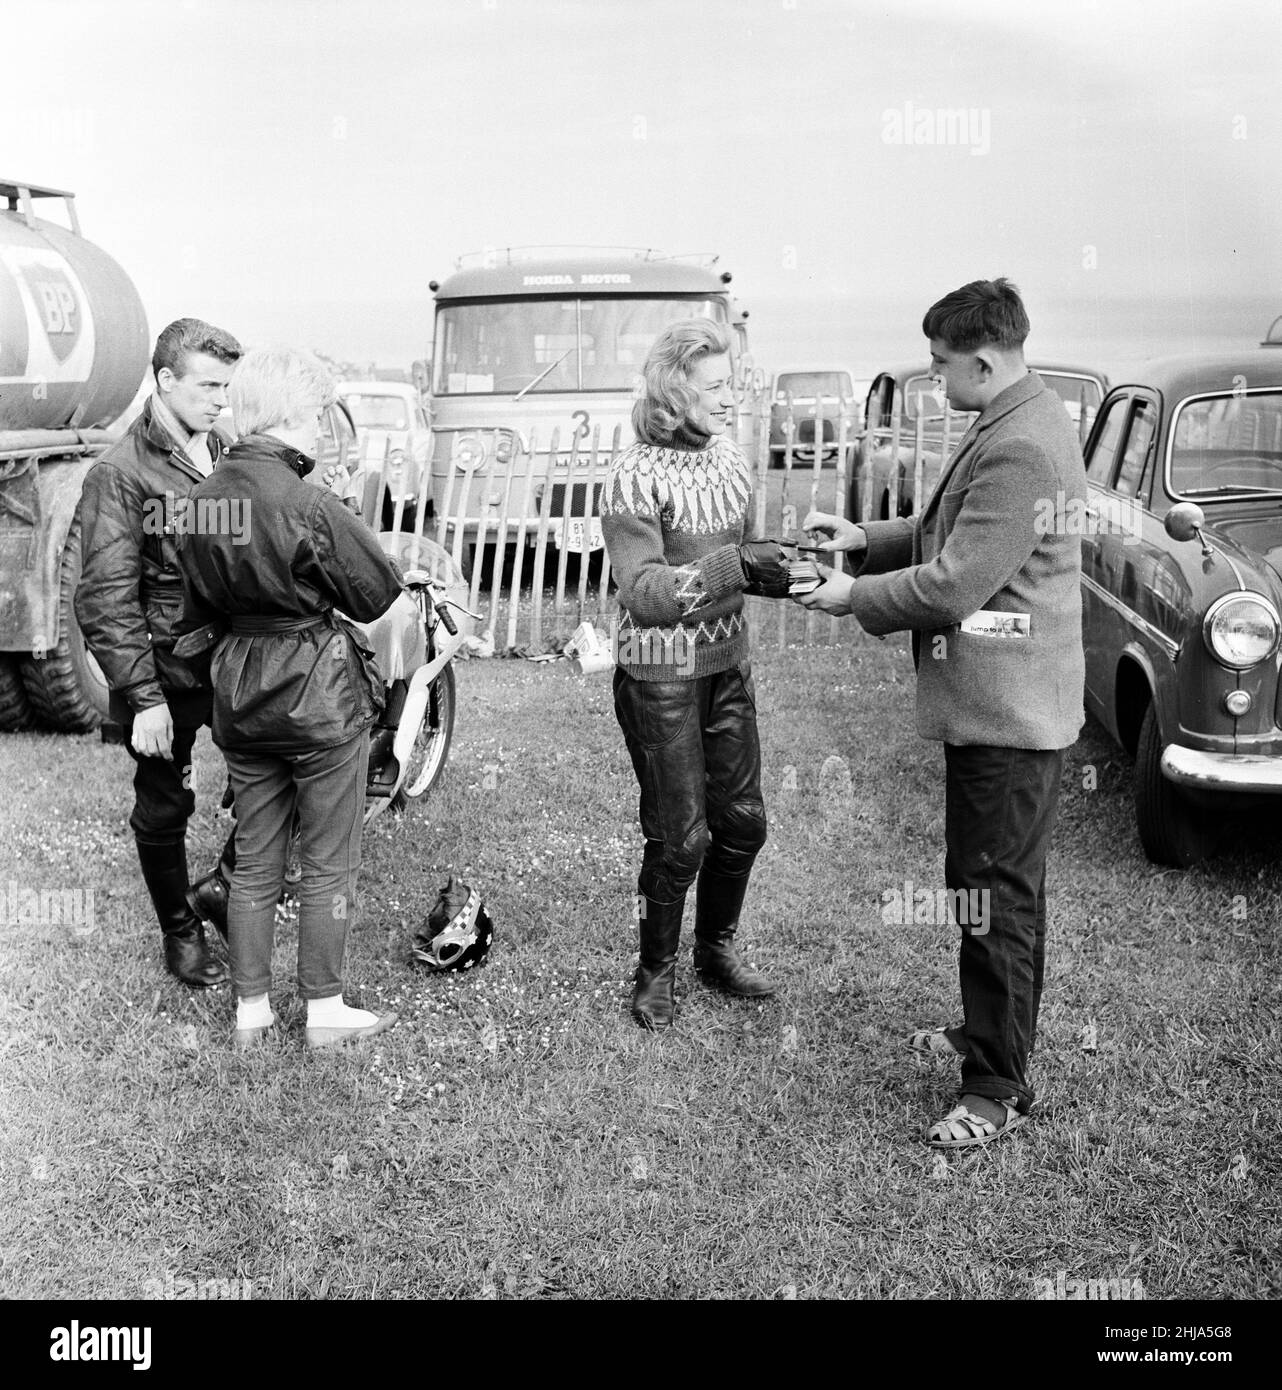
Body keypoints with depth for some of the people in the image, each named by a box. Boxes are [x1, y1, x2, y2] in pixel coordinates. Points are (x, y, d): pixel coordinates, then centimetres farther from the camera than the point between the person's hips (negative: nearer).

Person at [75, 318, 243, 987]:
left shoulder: (227, 457, 6)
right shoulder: (119, 475, -12)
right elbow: (106, 601, -14)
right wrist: (143, 699, -18)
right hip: (166, 673, -5)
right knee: (164, 808, 9)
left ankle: (221, 887, 24)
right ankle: (180, 930, 30)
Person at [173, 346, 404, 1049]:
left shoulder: (201, 498, 0)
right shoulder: (306, 503, -21)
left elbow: (198, 608, 9)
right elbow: (377, 594, -11)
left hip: (238, 692, 6)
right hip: (318, 689, -6)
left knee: (254, 860, 16)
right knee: (329, 862, 9)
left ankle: (250, 1008, 25)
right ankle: (325, 1010, 19)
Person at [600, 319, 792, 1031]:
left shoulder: (732, 460, 4)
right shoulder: (635, 479, -17)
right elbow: (646, 593, -25)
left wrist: (779, 566, -9)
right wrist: (736, 568, -35)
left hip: (729, 666, 6)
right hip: (660, 678, -6)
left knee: (743, 820, 13)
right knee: (679, 838, 1)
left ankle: (717, 947, 34)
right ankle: (658, 971, 22)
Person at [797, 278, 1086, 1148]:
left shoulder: (1019, 449, -23)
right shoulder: (1019, 424, 11)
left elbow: (954, 585, -23)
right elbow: (953, 532, 20)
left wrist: (853, 596, -11)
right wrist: (867, 536, 9)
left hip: (1008, 712, -11)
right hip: (997, 704, 11)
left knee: (996, 896, -2)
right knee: (997, 887, 22)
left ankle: (1001, 1087, 8)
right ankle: (992, 1030, 38)